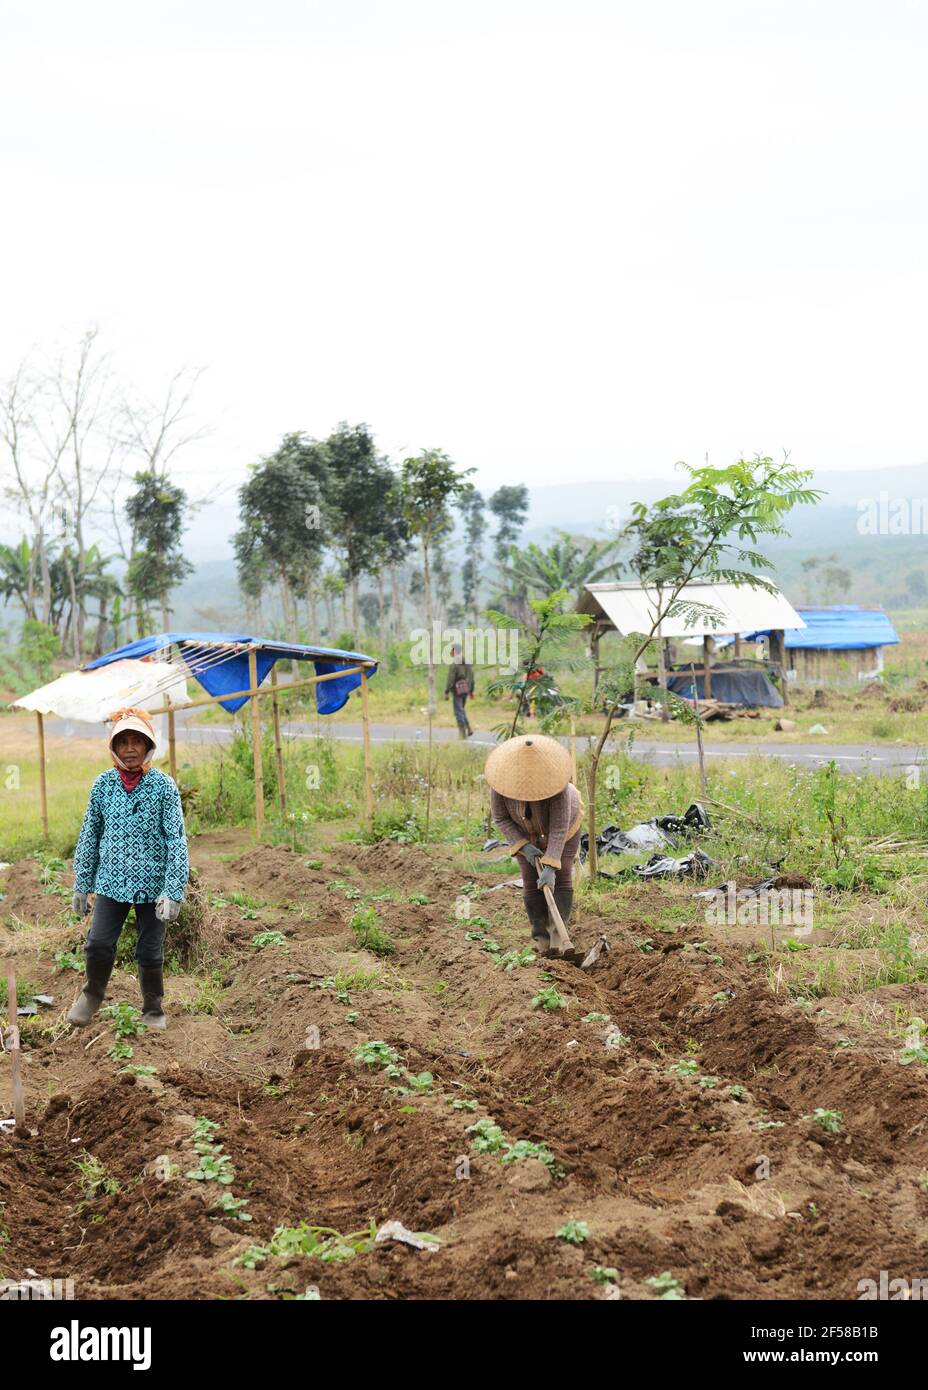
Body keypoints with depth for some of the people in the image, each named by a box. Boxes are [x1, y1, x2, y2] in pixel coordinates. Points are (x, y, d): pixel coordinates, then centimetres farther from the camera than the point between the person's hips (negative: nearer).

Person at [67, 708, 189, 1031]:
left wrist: (174, 892, -15)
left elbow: (176, 840, -9)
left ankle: (153, 1010, 29)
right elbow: (89, 836, 8)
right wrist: (81, 886, 9)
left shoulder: (163, 786, -8)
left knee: (150, 953, 7)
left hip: (152, 883, -2)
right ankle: (92, 994, 27)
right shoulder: (103, 784, 1)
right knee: (98, 944, -4)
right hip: (112, 881, 2)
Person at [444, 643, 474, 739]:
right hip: (466, 689, 7)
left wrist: (446, 692, -12)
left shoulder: (454, 665, -15)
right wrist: (471, 690, 18)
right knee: (461, 710, 21)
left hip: (457, 690, -7)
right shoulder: (467, 663, 7)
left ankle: (462, 733, 0)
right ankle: (468, 729, 10)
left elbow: (450, 680, -18)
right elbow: (471, 677, 11)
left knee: (459, 711, 0)